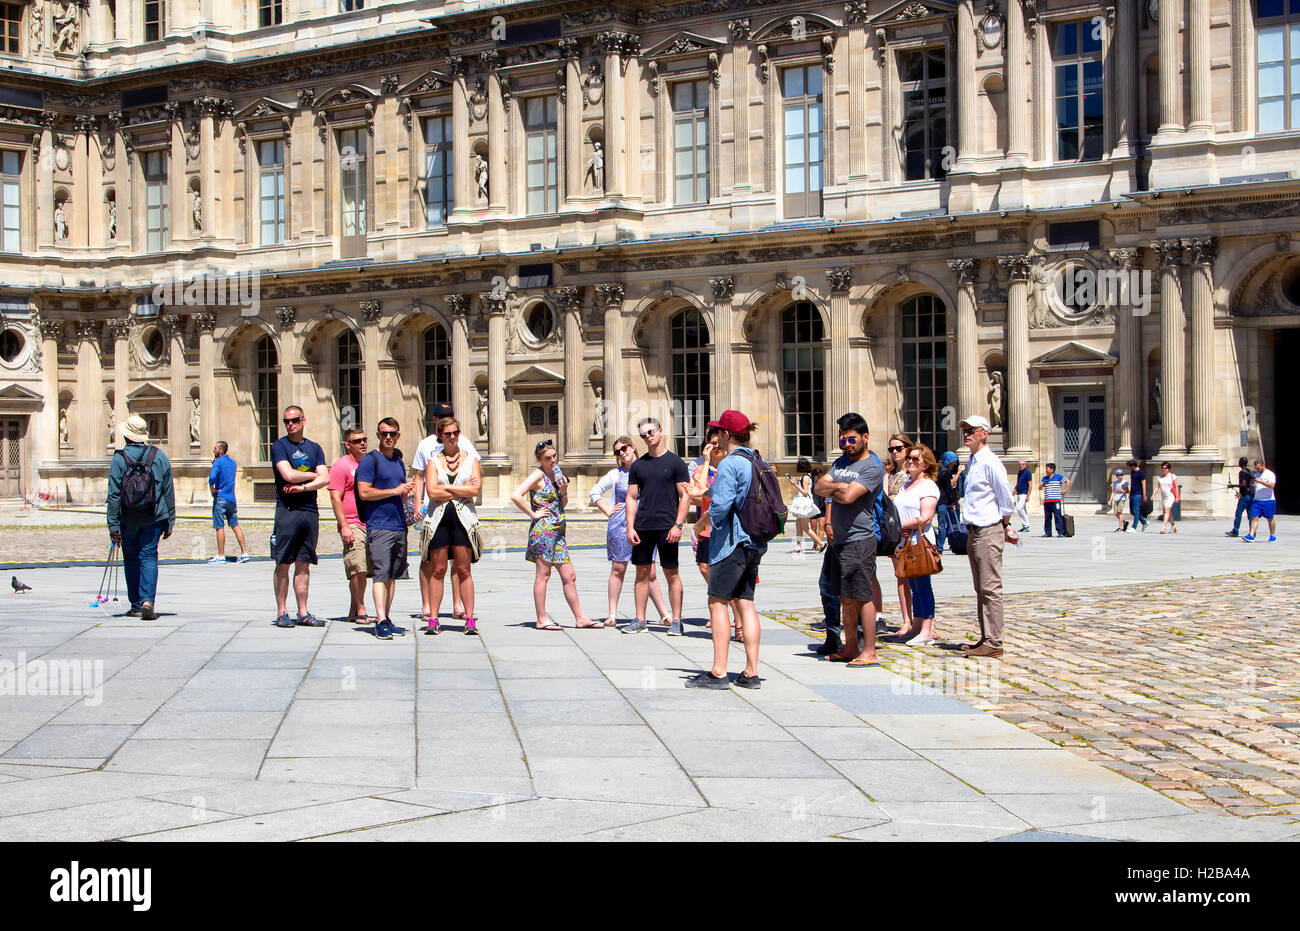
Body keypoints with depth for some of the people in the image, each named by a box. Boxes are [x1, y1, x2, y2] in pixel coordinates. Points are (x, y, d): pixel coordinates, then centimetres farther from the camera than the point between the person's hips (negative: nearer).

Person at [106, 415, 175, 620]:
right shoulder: (159, 456, 3)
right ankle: (148, 600, -17)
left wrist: (113, 525, -4)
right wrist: (170, 521, 12)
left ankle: (136, 605, 14)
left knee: (131, 559, 11)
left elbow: (114, 495, -7)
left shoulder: (119, 459, -5)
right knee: (149, 557, 2)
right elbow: (169, 492, 6)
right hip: (153, 518, 1)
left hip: (128, 519, -1)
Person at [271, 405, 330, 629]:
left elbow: (325, 479, 3)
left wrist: (303, 486, -11)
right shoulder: (279, 446, 1)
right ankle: (282, 613, 2)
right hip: (287, 510, -4)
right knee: (283, 563, -3)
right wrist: (313, 475, 2)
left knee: (304, 564, 6)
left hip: (310, 510, 4)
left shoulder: (314, 448, 15)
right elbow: (288, 475, -12)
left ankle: (303, 613, 9)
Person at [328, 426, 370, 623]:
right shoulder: (341, 465, -4)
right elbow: (335, 498, -10)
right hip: (352, 524, -7)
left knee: (365, 570, 7)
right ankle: (360, 610, -6)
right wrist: (344, 526, -17)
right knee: (358, 570, -13)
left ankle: (354, 610, 15)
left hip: (370, 524, 7)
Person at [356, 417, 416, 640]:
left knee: (392, 575, 9)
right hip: (378, 527, -7)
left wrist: (407, 492, 5)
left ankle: (387, 619, 14)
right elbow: (364, 492, -13)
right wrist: (394, 491, -13)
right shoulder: (370, 460, -4)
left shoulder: (399, 462, 19)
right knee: (380, 574, -13)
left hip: (399, 526, 8)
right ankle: (380, 622, -19)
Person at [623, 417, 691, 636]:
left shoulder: (675, 462, 0)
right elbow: (631, 498, 11)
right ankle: (640, 620, 13)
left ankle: (676, 621, 2)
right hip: (642, 527, 4)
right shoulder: (638, 465, 11)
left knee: (671, 573, -2)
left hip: (666, 527, -4)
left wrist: (678, 525, -12)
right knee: (642, 572, 7)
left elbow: (685, 496, -3)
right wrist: (630, 527, 1)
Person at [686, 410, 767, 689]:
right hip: (754, 543, 8)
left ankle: (718, 673, -5)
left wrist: (711, 518, -2)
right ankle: (751, 673, 8)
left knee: (717, 602, -3)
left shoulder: (729, 464, -14)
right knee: (745, 603, 9)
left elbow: (721, 504, -21)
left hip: (731, 542, -8)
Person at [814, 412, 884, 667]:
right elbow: (819, 486, 7)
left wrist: (831, 490, -1)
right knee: (845, 598, 12)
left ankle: (869, 652, -3)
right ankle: (850, 648, 20)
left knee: (861, 597, -7)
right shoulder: (841, 462, 18)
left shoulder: (872, 468, -10)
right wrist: (838, 487, -10)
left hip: (859, 540, -8)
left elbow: (848, 496, -20)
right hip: (839, 540, 8)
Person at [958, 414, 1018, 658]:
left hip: (989, 531, -10)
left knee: (990, 589, -8)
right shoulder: (972, 462, 15)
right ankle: (985, 638, 20)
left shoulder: (990, 462, -13)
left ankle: (993, 643, -6)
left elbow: (1007, 501, -11)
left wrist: (1005, 528, -1)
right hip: (973, 531, 10)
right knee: (981, 590, 14)